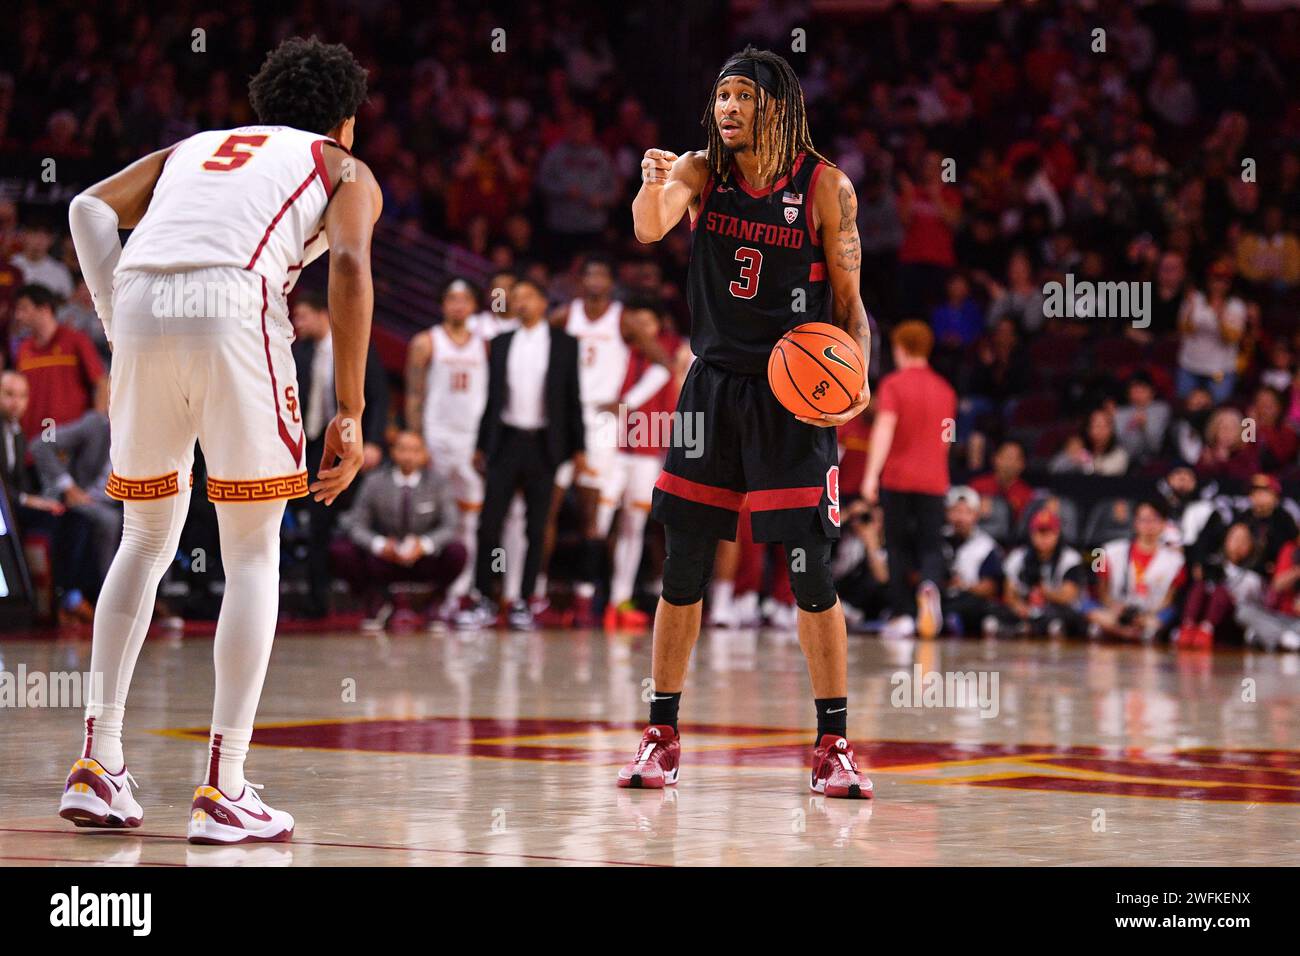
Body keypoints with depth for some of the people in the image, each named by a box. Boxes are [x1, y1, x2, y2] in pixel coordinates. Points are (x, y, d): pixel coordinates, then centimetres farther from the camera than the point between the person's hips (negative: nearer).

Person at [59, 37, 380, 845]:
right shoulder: (346, 171, 22)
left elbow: (92, 209, 17)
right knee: (253, 553, 7)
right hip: (234, 303, -4)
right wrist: (351, 413, -1)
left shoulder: (192, 148, 34)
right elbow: (351, 266, 1)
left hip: (143, 300, 4)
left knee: (148, 539, 21)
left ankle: (98, 766, 16)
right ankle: (223, 791, 1)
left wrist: (120, 323, 13)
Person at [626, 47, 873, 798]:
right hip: (715, 383, 2)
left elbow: (849, 299, 0)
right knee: (684, 568, 3)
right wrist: (652, 188, -41)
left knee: (811, 572, -5)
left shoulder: (826, 187, -4)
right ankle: (663, 737, 13)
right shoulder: (701, 172, 1)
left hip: (794, 394, -2)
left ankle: (835, 744, 4)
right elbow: (651, 228, -18)